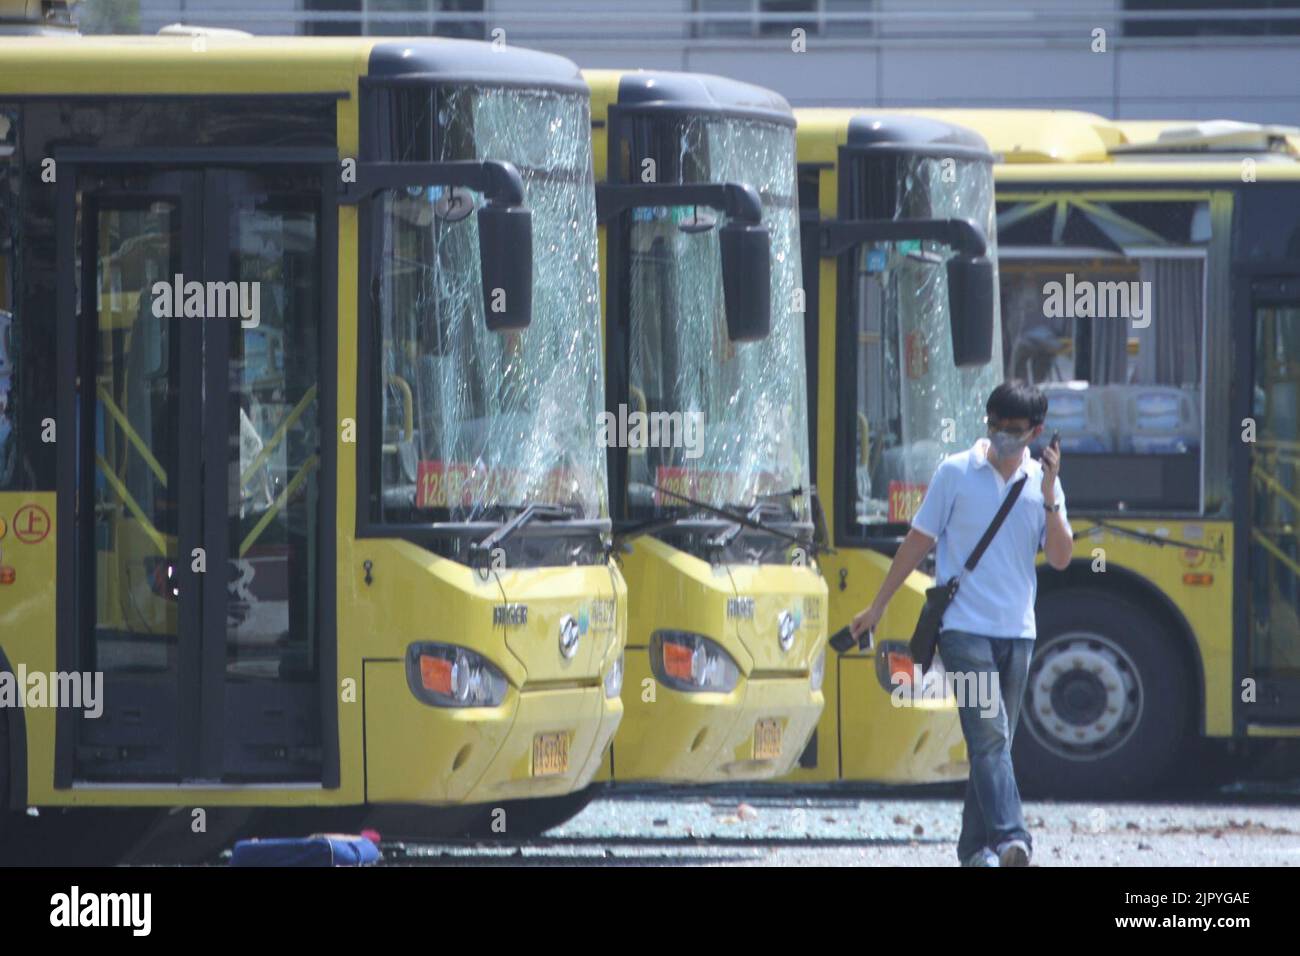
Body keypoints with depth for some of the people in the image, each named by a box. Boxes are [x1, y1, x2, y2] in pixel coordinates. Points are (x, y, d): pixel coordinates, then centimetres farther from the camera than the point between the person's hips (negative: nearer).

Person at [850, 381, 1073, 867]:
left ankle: (976, 846, 16)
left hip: (1017, 632, 4)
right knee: (988, 734, -17)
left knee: (996, 742, 8)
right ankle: (1010, 840, -29)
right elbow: (919, 540, 6)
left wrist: (1049, 497, -12)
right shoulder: (955, 473, 0)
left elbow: (1060, 558, 2)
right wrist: (877, 606, 9)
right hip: (964, 627, -4)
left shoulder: (1042, 481, 7)